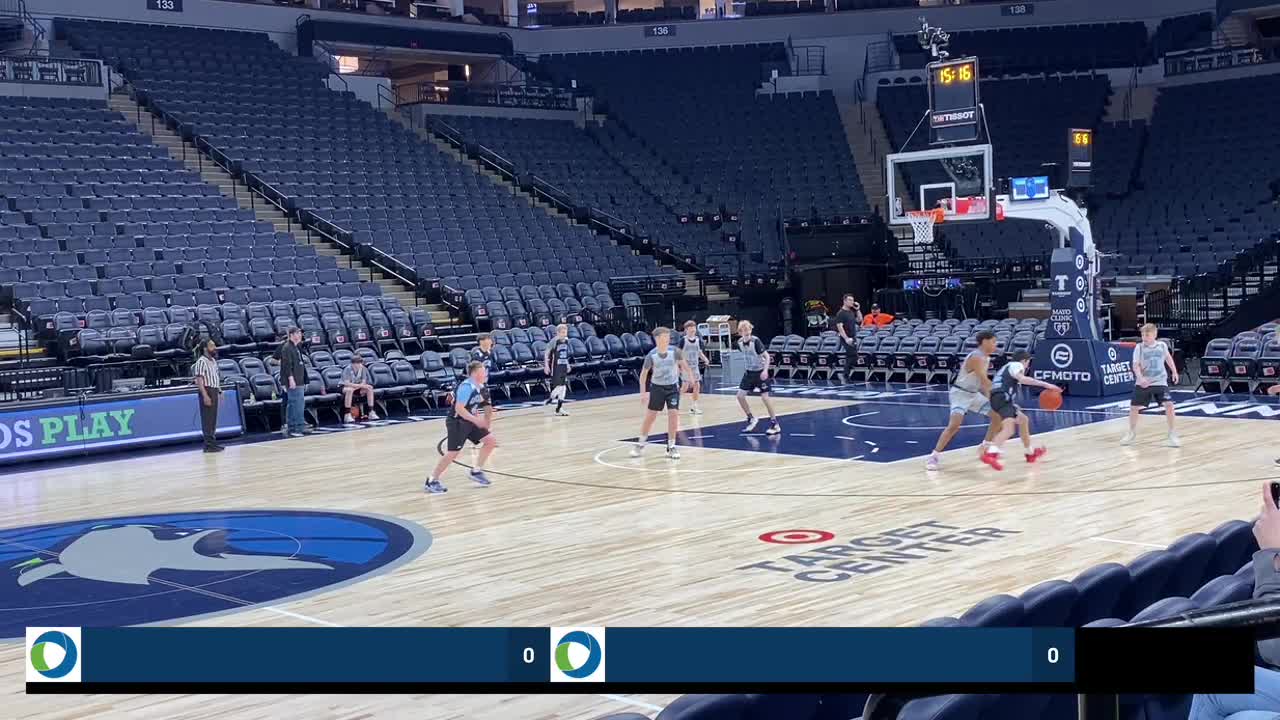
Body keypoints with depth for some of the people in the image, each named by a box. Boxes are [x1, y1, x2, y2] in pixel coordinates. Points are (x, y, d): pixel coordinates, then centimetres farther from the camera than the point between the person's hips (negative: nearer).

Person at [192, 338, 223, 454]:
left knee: (213, 419, 12)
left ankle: (213, 443, 18)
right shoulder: (201, 361, -14)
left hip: (214, 391, 9)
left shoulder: (213, 360, 14)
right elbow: (199, 380, -19)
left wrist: (219, 391, 18)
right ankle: (208, 445, -5)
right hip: (207, 391, -9)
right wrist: (205, 395, -24)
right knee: (207, 419, -7)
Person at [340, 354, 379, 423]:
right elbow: (346, 383, -33)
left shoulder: (362, 369, -9)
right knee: (349, 390, -39)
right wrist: (360, 385, -37)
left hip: (358, 387, 5)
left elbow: (363, 382, -9)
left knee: (370, 388, -18)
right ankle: (347, 415, -39)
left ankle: (371, 412, -16)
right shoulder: (348, 369, -23)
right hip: (345, 387, -5)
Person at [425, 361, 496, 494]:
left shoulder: (481, 388, 3)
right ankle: (431, 481, 2)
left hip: (469, 421, 9)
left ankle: (476, 472, 15)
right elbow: (459, 408, -29)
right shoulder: (466, 387, -24)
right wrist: (476, 420, -30)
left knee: (491, 441, 4)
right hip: (456, 422, -9)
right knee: (453, 453, -11)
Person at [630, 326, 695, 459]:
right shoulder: (651, 355, -17)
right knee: (650, 416, 4)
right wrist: (643, 392, -9)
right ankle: (640, 444, 21)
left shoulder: (674, 351, -15)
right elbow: (644, 373, -6)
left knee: (673, 414, -9)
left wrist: (691, 379, -5)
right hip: (657, 387, -1)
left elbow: (684, 365, 1)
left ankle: (671, 446, 3)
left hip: (672, 387, 1)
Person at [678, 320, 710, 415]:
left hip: (695, 366, 5)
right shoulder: (683, 340, -10)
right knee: (686, 386, -10)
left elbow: (700, 352, 13)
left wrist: (705, 359, -4)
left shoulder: (698, 340, 5)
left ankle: (694, 406, 10)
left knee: (697, 385, 1)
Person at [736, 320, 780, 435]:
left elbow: (766, 355, -19)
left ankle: (775, 424, 1)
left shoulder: (756, 341, -20)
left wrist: (765, 370, -29)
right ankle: (751, 419, 19)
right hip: (749, 372, 6)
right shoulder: (740, 342, -2)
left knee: (765, 397, -9)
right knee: (740, 395, 1)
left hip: (760, 372, -6)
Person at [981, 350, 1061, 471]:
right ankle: (990, 454, -52)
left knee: (1023, 420, 29)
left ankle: (1030, 453, 40)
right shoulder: (1016, 365, 4)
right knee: (1009, 428, -29)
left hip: (999, 398, 10)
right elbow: (1023, 379, -18)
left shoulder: (1008, 366, 32)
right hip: (1002, 398, -10)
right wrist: (1045, 384, -22)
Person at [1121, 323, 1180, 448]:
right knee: (1134, 407, 3)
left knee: (1169, 404, -15)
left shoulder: (1162, 345, -1)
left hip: (1160, 382, 0)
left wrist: (1174, 372, 23)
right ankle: (1132, 433, 26)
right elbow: (1136, 365, -13)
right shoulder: (1139, 347, -8)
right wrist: (1140, 378, -30)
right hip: (1143, 383, 0)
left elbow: (1168, 357, 20)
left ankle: (1172, 434, -1)